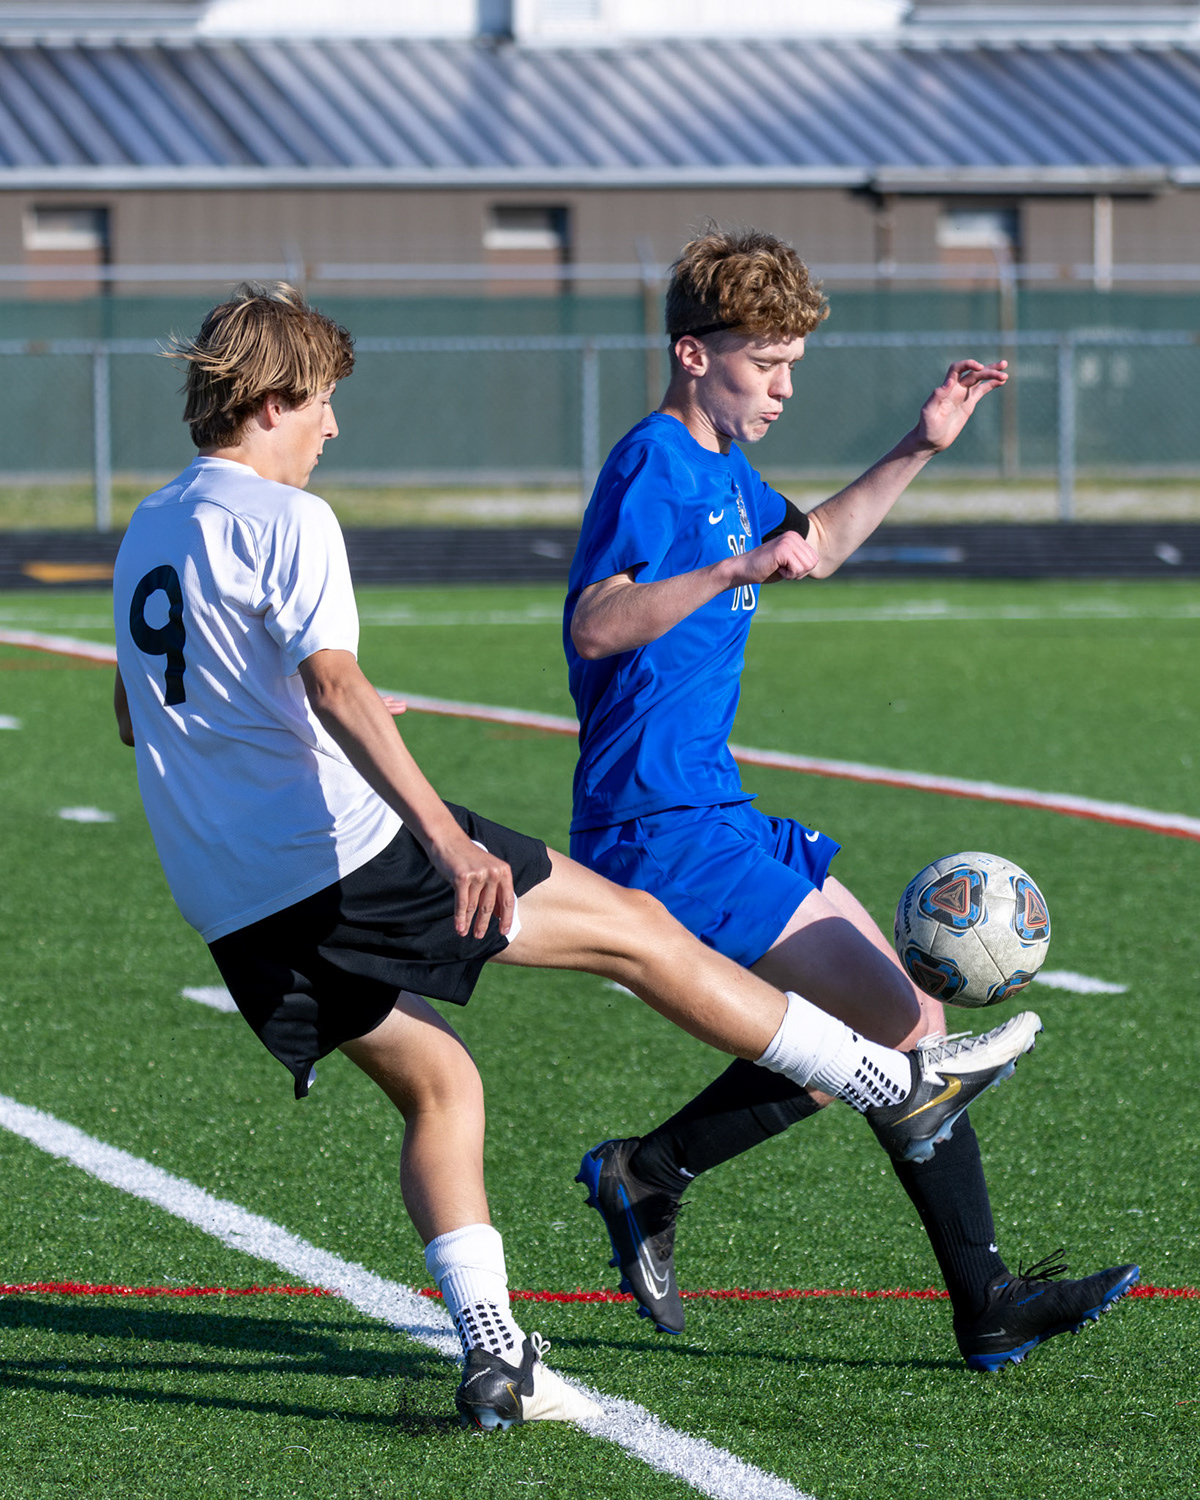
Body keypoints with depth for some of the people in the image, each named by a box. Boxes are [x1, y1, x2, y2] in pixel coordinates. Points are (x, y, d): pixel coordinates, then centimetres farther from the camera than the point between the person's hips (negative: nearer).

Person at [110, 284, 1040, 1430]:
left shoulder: (146, 530, 16)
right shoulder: (284, 519, -10)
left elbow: (131, 714, 29)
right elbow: (334, 688, -25)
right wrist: (446, 836, -33)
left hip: (231, 910, 9)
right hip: (343, 855, -8)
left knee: (437, 1084, 18)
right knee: (633, 929, 1)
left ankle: (490, 1351, 6)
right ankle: (894, 1087, 6)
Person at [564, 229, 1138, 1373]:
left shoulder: (720, 471, 16)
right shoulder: (653, 467, -14)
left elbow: (811, 546, 37)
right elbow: (595, 625, -30)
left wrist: (920, 449, 28)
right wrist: (736, 571, -41)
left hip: (711, 818, 10)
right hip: (660, 832, -10)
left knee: (905, 1021, 10)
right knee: (889, 1023, -15)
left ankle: (985, 1303, 13)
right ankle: (649, 1172, -4)